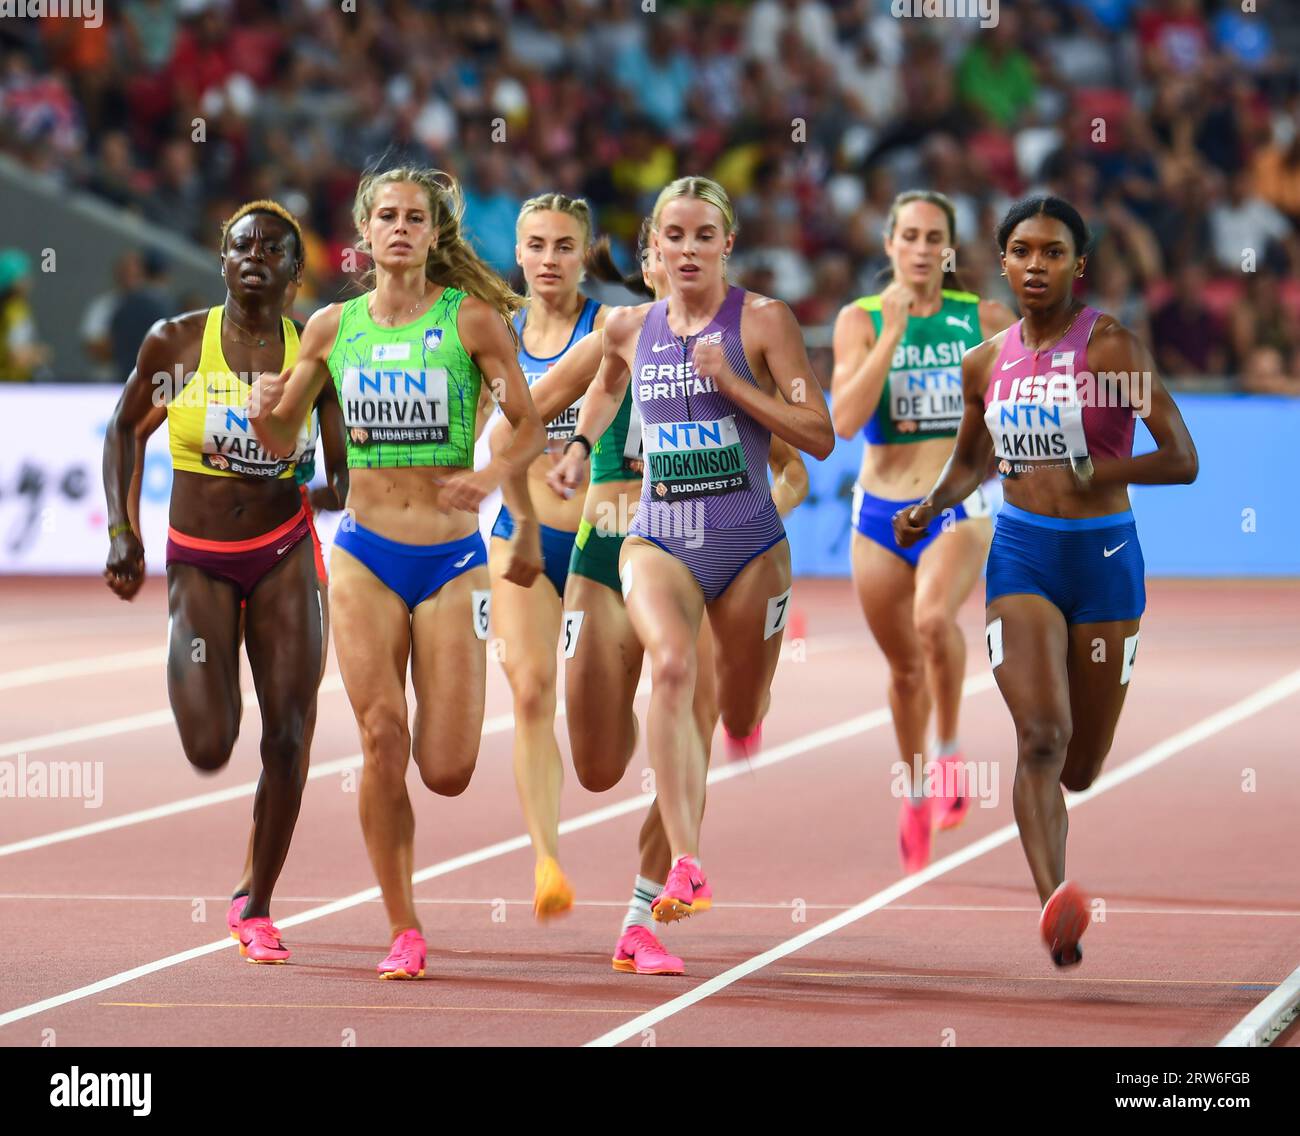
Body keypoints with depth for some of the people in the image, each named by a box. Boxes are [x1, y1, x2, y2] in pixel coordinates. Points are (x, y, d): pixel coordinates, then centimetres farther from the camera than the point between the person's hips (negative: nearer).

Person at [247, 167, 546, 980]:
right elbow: (282, 440, 14)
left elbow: (531, 427, -2)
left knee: (447, 772, -5)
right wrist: (264, 411, -9)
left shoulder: (473, 319, -3)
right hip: (366, 554, 1)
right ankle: (403, 931, 1)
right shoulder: (332, 327, 6)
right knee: (383, 741, -11)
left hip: (452, 558, -1)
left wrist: (496, 477, -22)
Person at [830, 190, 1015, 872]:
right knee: (904, 667, 12)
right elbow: (845, 420, -16)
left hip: (958, 509, -2)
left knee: (933, 616, -32)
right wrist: (893, 333, -19)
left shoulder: (982, 318, 0)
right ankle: (916, 794, 36)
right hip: (879, 512, 2)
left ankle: (949, 751, -11)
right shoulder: (860, 319, -3)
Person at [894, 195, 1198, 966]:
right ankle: (1057, 908, -31)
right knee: (1041, 735, -20)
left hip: (1105, 555, -2)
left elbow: (1182, 460, -15)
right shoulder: (986, 363, 5)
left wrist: (1094, 473, -27)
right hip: (1021, 553, 2)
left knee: (1082, 766, 8)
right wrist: (931, 507, 4)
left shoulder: (1112, 347, -9)